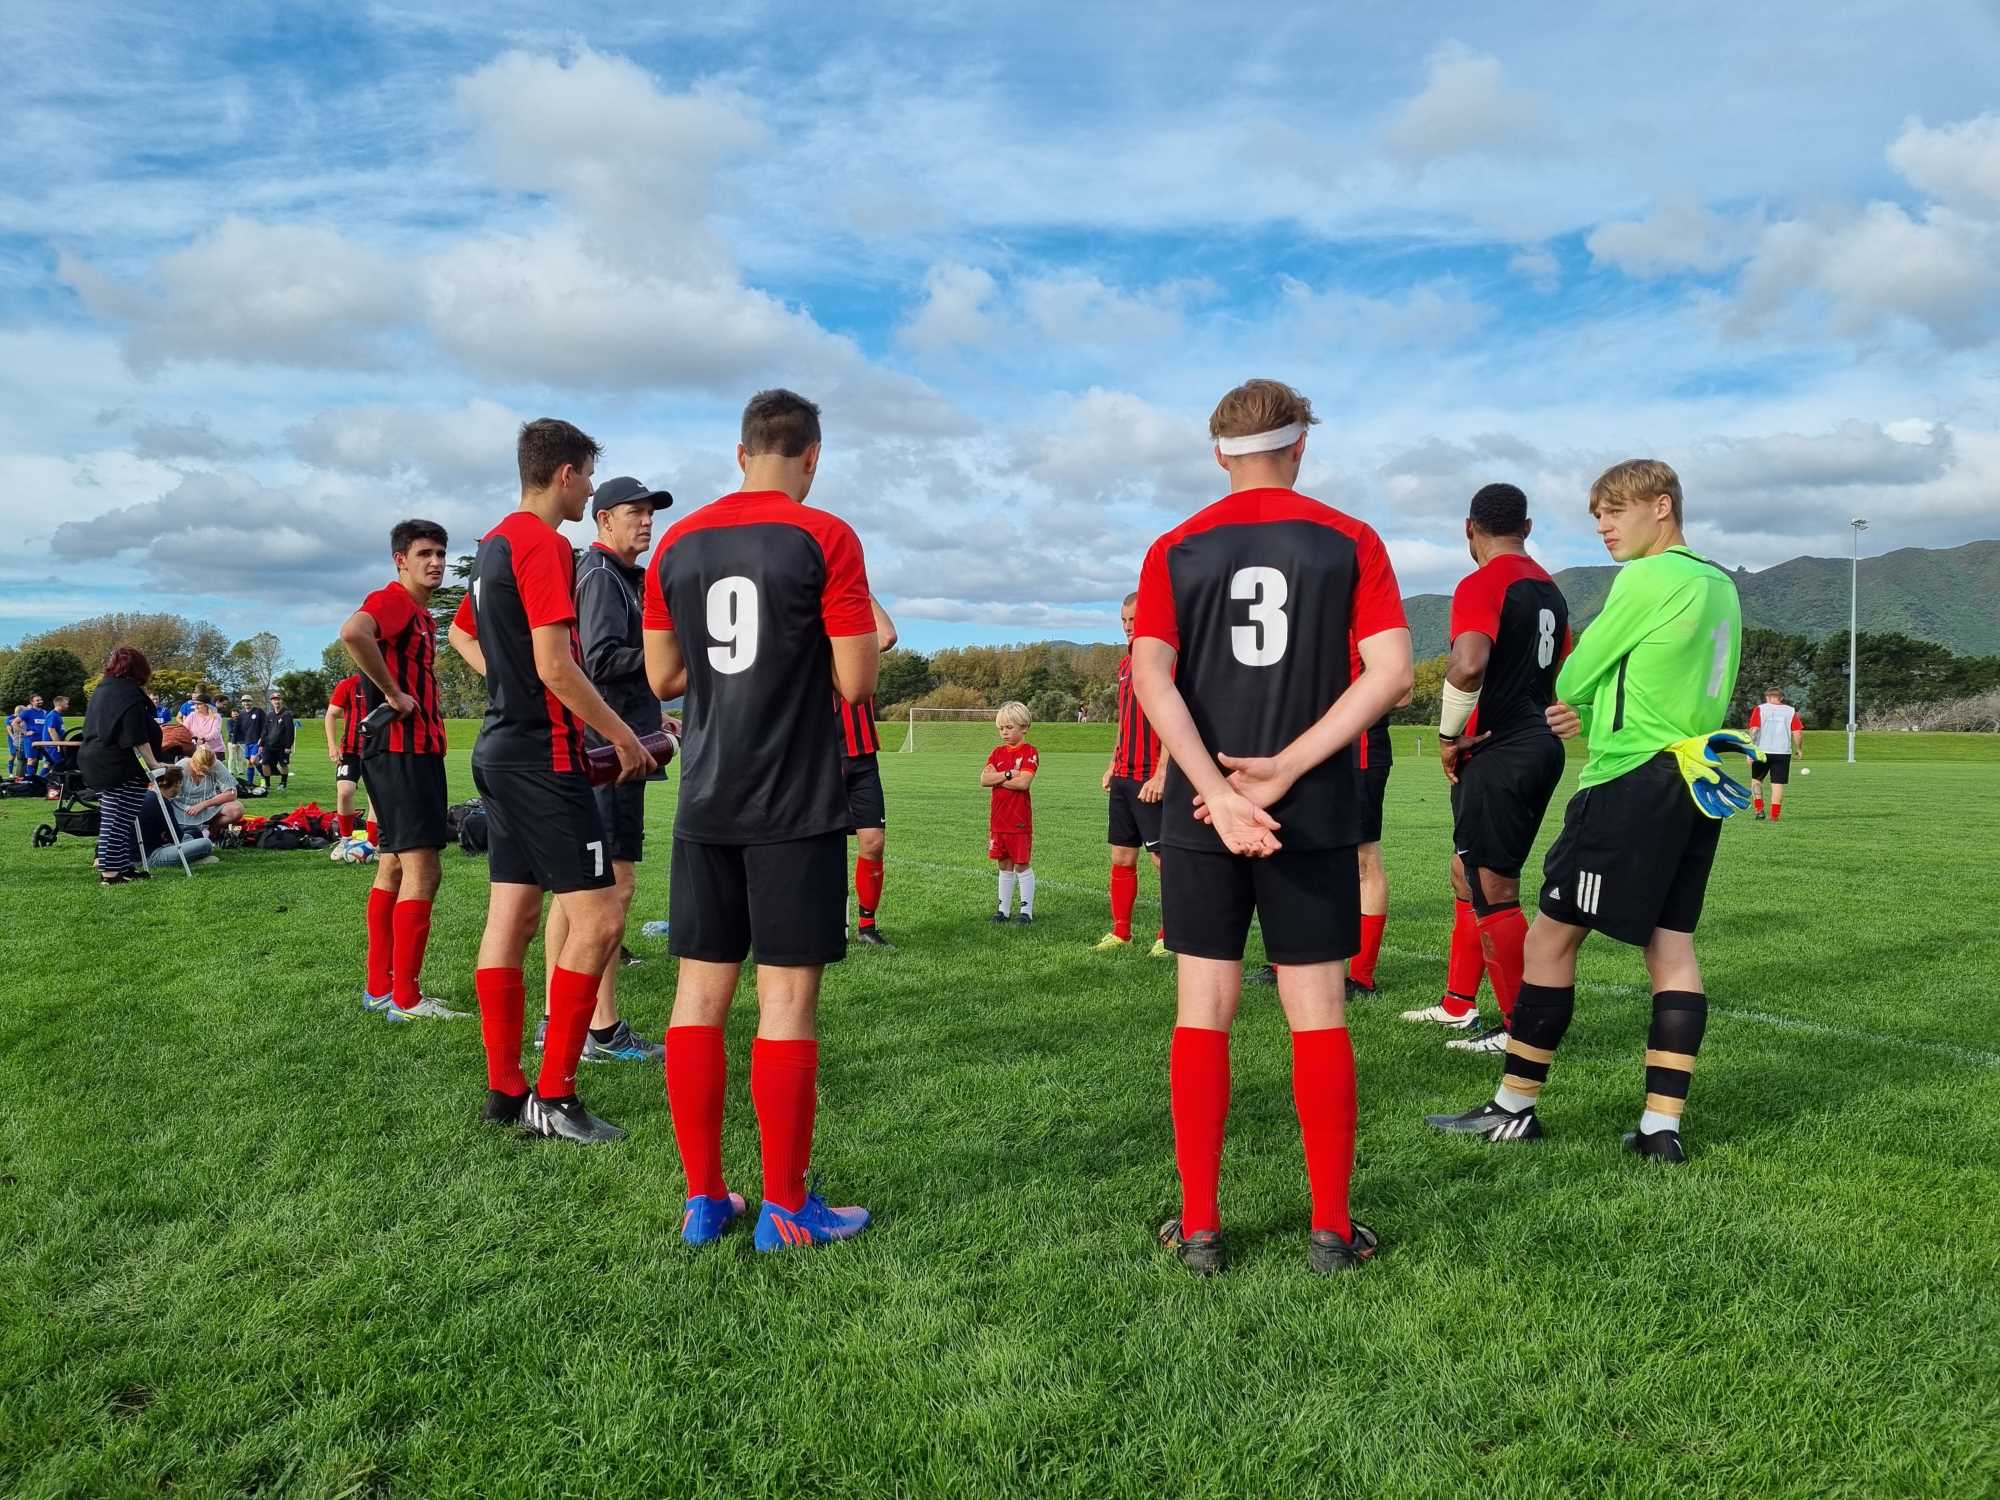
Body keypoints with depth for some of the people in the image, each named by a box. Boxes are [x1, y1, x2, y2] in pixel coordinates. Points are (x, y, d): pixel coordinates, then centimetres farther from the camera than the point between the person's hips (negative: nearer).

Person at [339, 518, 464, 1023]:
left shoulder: (422, 615, 19)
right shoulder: (391, 600, -10)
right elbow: (352, 632, -32)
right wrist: (393, 694, -24)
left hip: (418, 751, 10)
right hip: (399, 750, -10)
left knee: (393, 869, 12)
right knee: (422, 870, -11)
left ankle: (379, 989, 19)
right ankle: (405, 999, -7)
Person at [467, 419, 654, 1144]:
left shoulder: (491, 545, 16)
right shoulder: (544, 544, -14)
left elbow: (463, 632, 30)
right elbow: (555, 666, -20)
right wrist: (623, 735, -12)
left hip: (500, 750, 10)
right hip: (544, 758, -10)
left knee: (510, 919, 10)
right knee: (597, 920, -8)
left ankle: (504, 1090, 16)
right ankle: (553, 1097, -4)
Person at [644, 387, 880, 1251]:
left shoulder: (676, 544, 8)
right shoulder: (824, 538, -7)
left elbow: (661, 676, 13)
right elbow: (856, 681, -9)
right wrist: (873, 639, 12)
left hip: (705, 805, 5)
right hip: (795, 806, -5)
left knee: (700, 994, 8)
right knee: (788, 998, 0)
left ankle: (703, 1200, 16)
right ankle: (784, 1210, 7)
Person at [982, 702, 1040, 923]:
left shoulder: (1030, 752, -6)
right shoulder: (998, 752, 12)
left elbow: (1023, 782, -20)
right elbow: (984, 779, -2)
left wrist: (997, 779, -8)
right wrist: (1007, 775, -15)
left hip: (1019, 819, -6)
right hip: (997, 819, 6)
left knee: (1022, 865, 0)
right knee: (1004, 865, 14)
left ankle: (1027, 911, 8)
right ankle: (1004, 909, 22)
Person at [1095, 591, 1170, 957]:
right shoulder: (1126, 662, 16)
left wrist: (1161, 773, -21)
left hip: (1151, 779, -8)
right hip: (1123, 775, 8)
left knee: (1162, 857, -2)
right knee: (1121, 856, 11)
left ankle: (1169, 936, 8)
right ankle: (1120, 932, 19)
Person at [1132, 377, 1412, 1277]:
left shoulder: (1176, 550, 4)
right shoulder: (1350, 542, 3)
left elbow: (1151, 677, -9)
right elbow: (1389, 671, -8)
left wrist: (1220, 793, -14)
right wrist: (1284, 771, -10)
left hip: (1202, 815, 1)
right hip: (1316, 815, 0)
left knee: (1202, 1013, 7)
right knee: (1318, 1015, 7)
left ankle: (1199, 1228, 13)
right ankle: (1332, 1230, 14)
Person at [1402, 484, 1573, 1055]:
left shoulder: (1481, 585, -13)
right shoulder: (1549, 590, 15)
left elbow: (1467, 665, -30)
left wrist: (1449, 735, -17)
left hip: (1498, 754, -10)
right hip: (1541, 746, 10)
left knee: (1492, 892, -4)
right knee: (1468, 874, 19)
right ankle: (1458, 1003, 28)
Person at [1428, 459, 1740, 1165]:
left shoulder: (1648, 579, -11)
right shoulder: (1719, 585, 16)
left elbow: (1571, 681, -6)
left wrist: (1582, 702, 17)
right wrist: (1599, 713, 10)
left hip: (1633, 785, -9)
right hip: (1697, 784, 9)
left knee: (1551, 935, -1)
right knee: (1671, 944, 7)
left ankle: (1515, 1107, 8)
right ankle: (1662, 1127, 7)